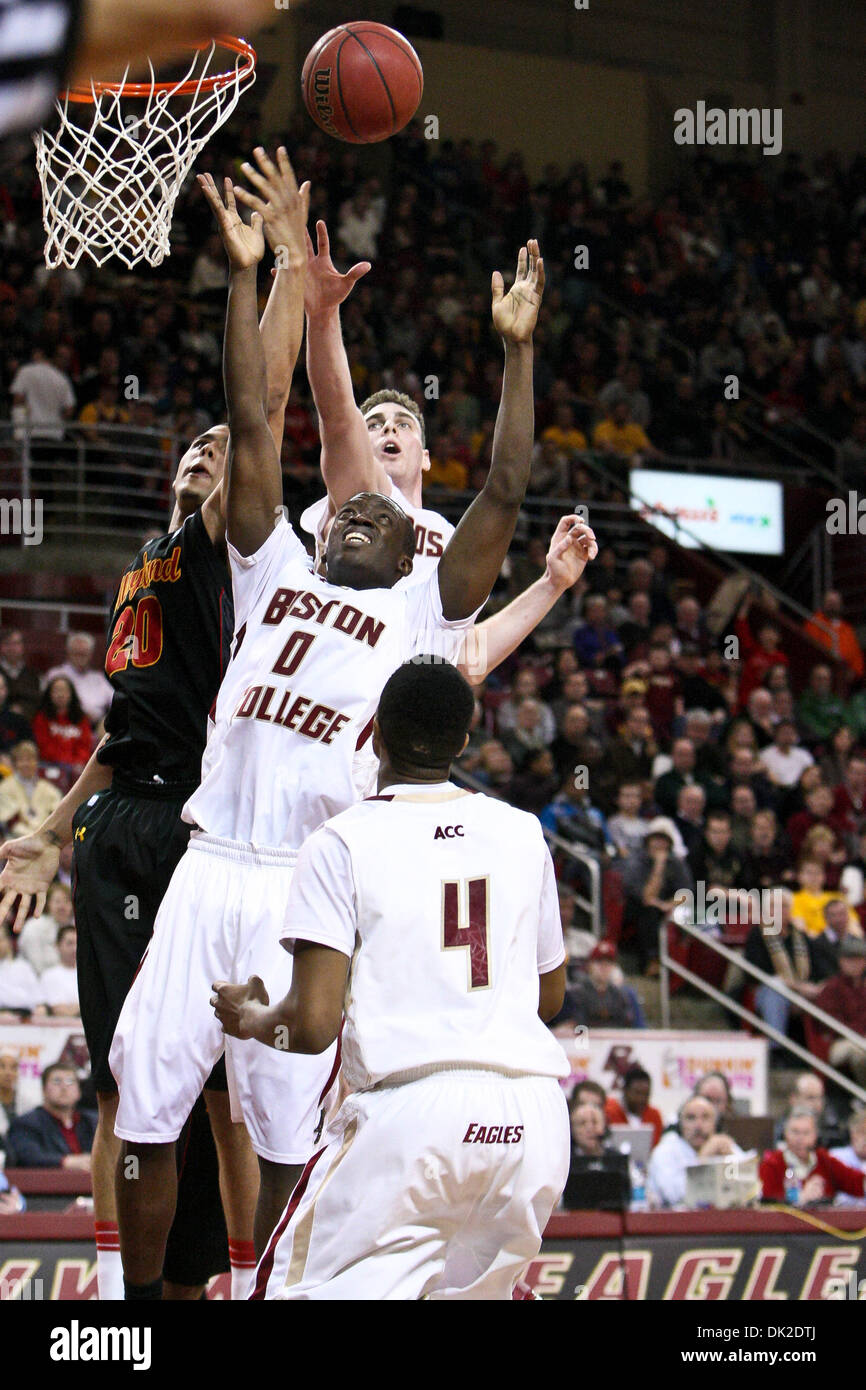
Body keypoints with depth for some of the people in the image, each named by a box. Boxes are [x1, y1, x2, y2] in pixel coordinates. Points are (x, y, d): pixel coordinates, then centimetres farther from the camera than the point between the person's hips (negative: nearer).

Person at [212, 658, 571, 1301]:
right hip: (534, 1117, 5)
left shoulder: (342, 842, 0)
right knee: (472, 1291, 25)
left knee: (303, 1292, 5)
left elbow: (314, 1025, -5)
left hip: (412, 1107, -5)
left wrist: (252, 1020, 16)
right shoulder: (523, 833, 14)